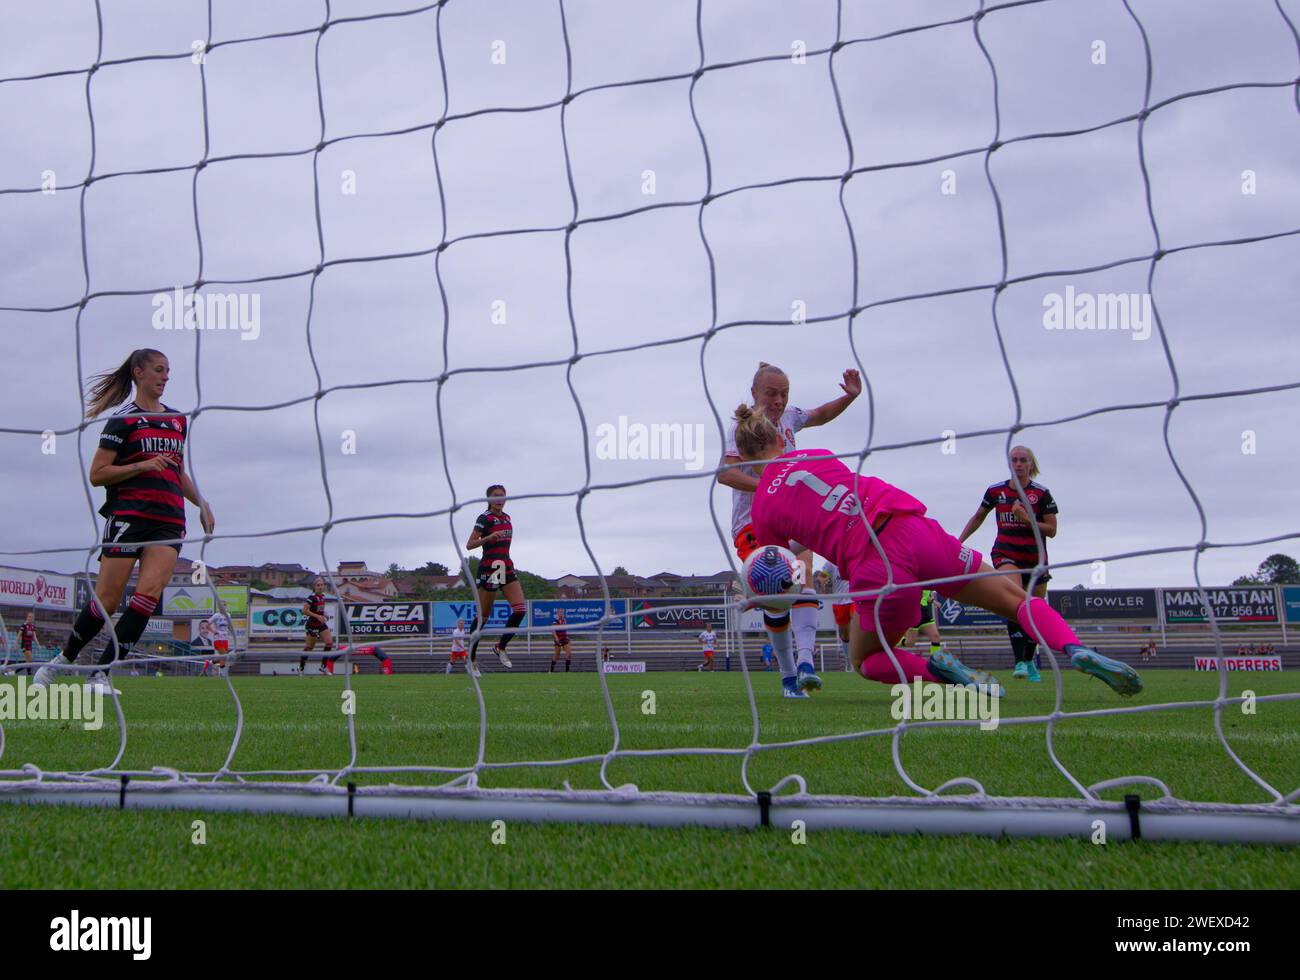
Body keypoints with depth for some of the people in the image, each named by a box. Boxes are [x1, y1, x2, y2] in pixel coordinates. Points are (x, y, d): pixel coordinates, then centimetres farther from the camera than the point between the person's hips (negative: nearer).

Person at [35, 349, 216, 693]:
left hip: (170, 520, 5)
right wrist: (143, 465, -13)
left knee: (149, 593, -15)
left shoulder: (178, 420, 19)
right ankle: (63, 660, 17)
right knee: (107, 600, -6)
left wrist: (202, 504, 21)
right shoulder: (123, 420, 1)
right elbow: (96, 475, -4)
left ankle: (101, 674, -11)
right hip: (128, 514, -4)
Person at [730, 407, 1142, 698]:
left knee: (865, 660, 24)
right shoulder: (816, 455, 19)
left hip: (874, 568, -3)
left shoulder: (762, 509, 11)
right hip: (912, 528, 3)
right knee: (1016, 597, 19)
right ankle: (1076, 649, -9)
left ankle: (936, 669, -6)